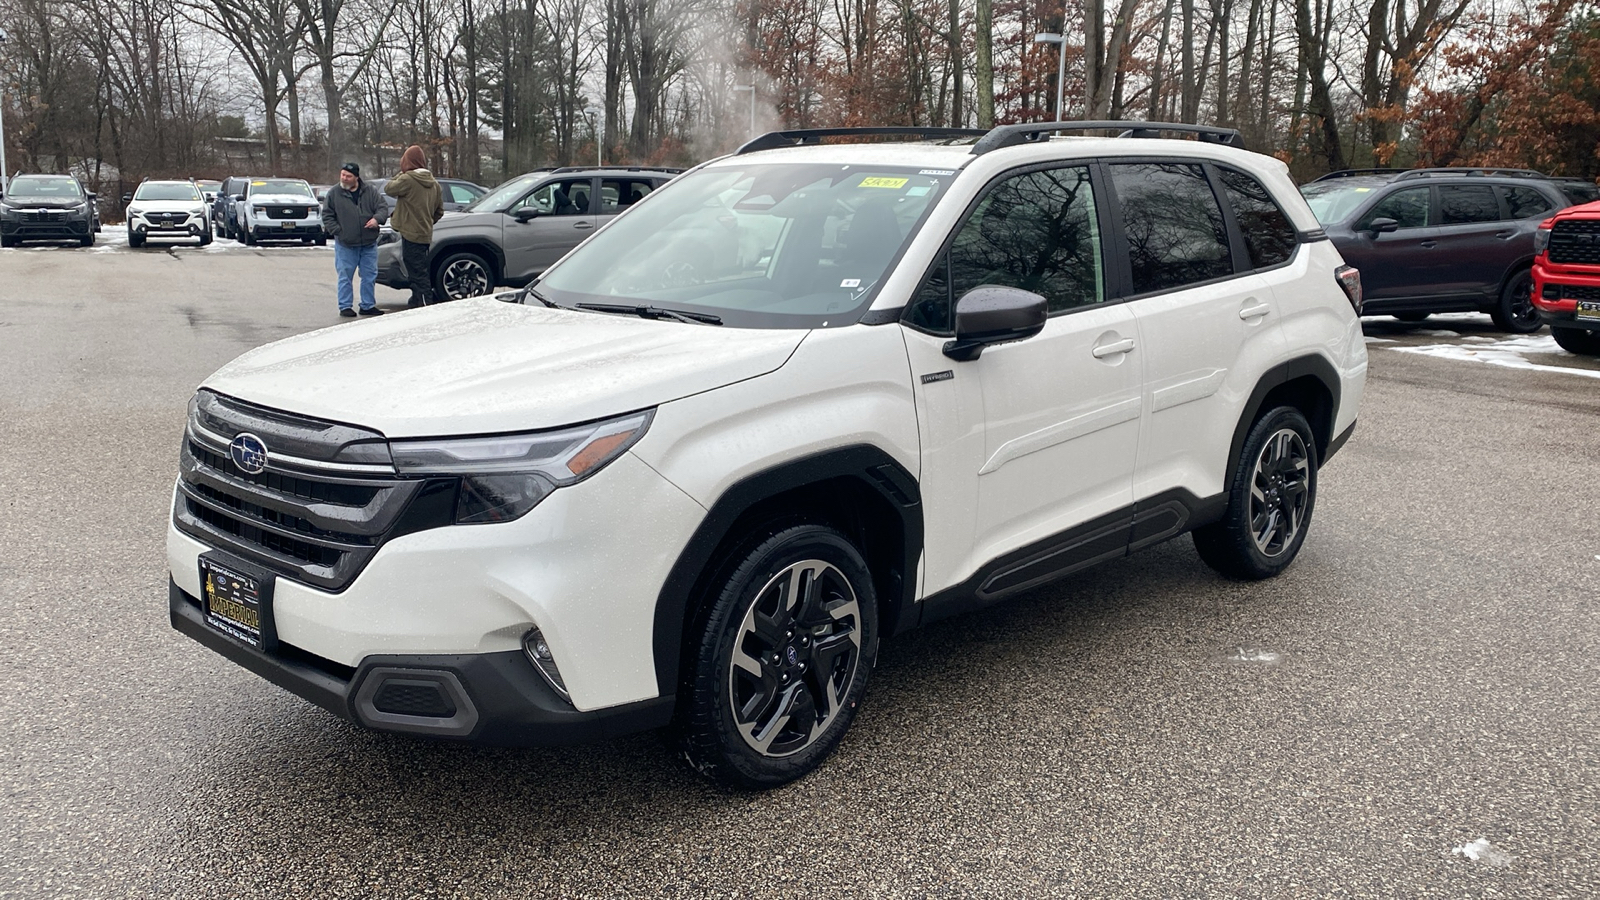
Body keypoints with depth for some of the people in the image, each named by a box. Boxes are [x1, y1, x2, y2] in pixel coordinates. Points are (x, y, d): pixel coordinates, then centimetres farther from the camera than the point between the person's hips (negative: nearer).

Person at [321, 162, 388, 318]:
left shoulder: (370, 191, 3)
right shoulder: (334, 194, 1)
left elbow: (383, 206, 2)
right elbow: (327, 216, 3)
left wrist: (377, 218, -19)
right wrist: (338, 231, -8)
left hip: (369, 244, 2)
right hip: (345, 245, -2)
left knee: (370, 276, 8)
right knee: (345, 277, 2)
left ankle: (368, 305, 19)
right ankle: (345, 307, 10)